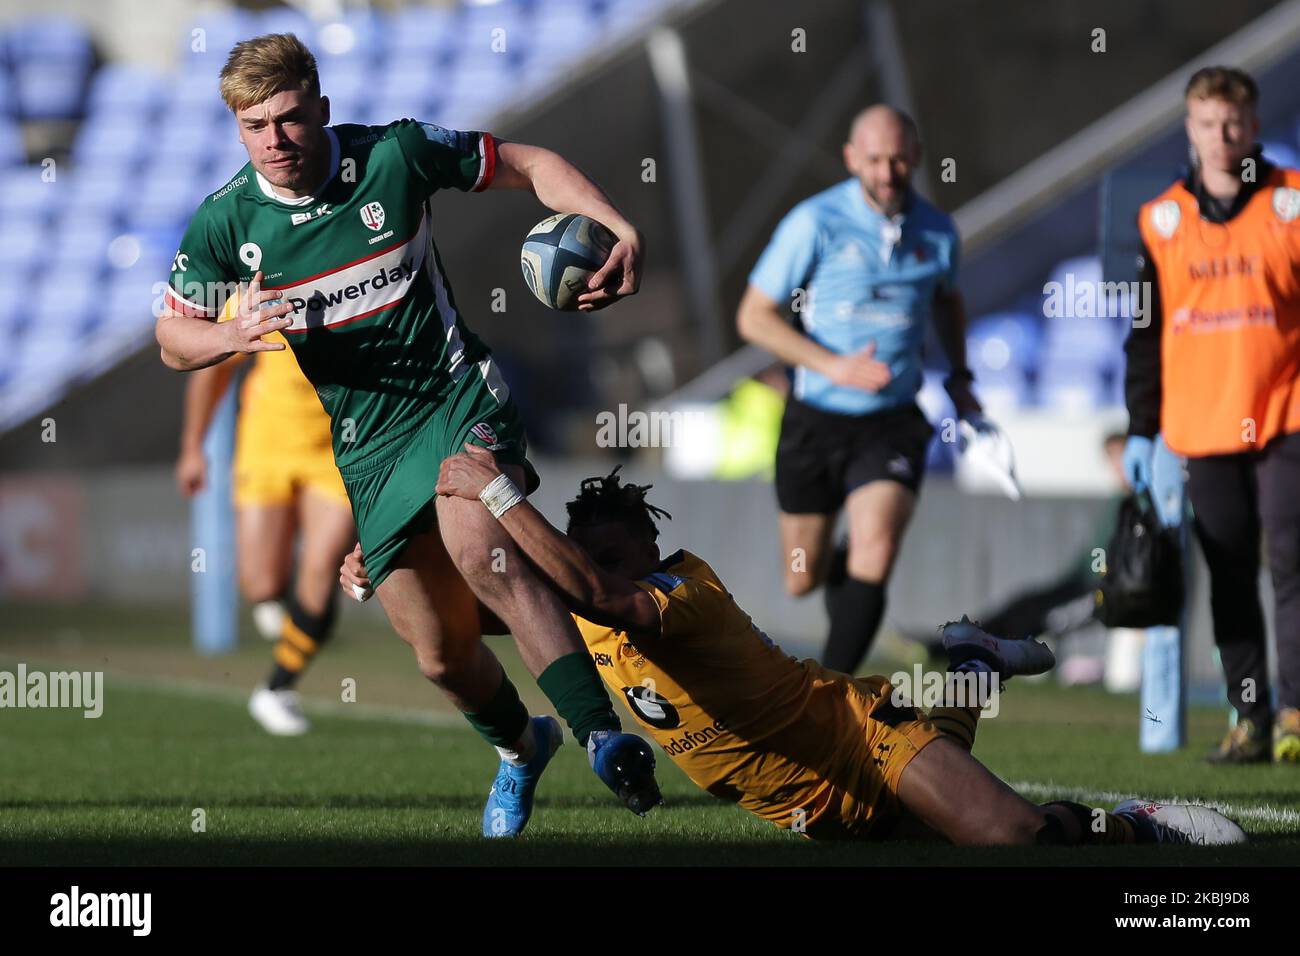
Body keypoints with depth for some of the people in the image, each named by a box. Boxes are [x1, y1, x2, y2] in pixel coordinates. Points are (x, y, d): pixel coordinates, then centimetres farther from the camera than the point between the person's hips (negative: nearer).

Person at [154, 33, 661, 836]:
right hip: (369, 443, 3)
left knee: (474, 543, -34)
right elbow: (175, 339, 8)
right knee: (441, 655, 5)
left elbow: (529, 165, 3)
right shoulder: (224, 224, -5)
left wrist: (619, 230, -12)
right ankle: (520, 748, 39)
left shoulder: (396, 156, -10)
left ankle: (602, 735, -33)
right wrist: (235, 336, -16)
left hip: (459, 393, -3)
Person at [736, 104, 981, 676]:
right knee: (802, 581, 8)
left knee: (874, 555, -22)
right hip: (817, 420, -1)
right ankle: (836, 569, 47)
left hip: (894, 424, 1)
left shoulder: (937, 232, 1)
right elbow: (754, 317, -9)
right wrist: (833, 365, -20)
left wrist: (959, 377, 13)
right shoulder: (815, 224, -12)